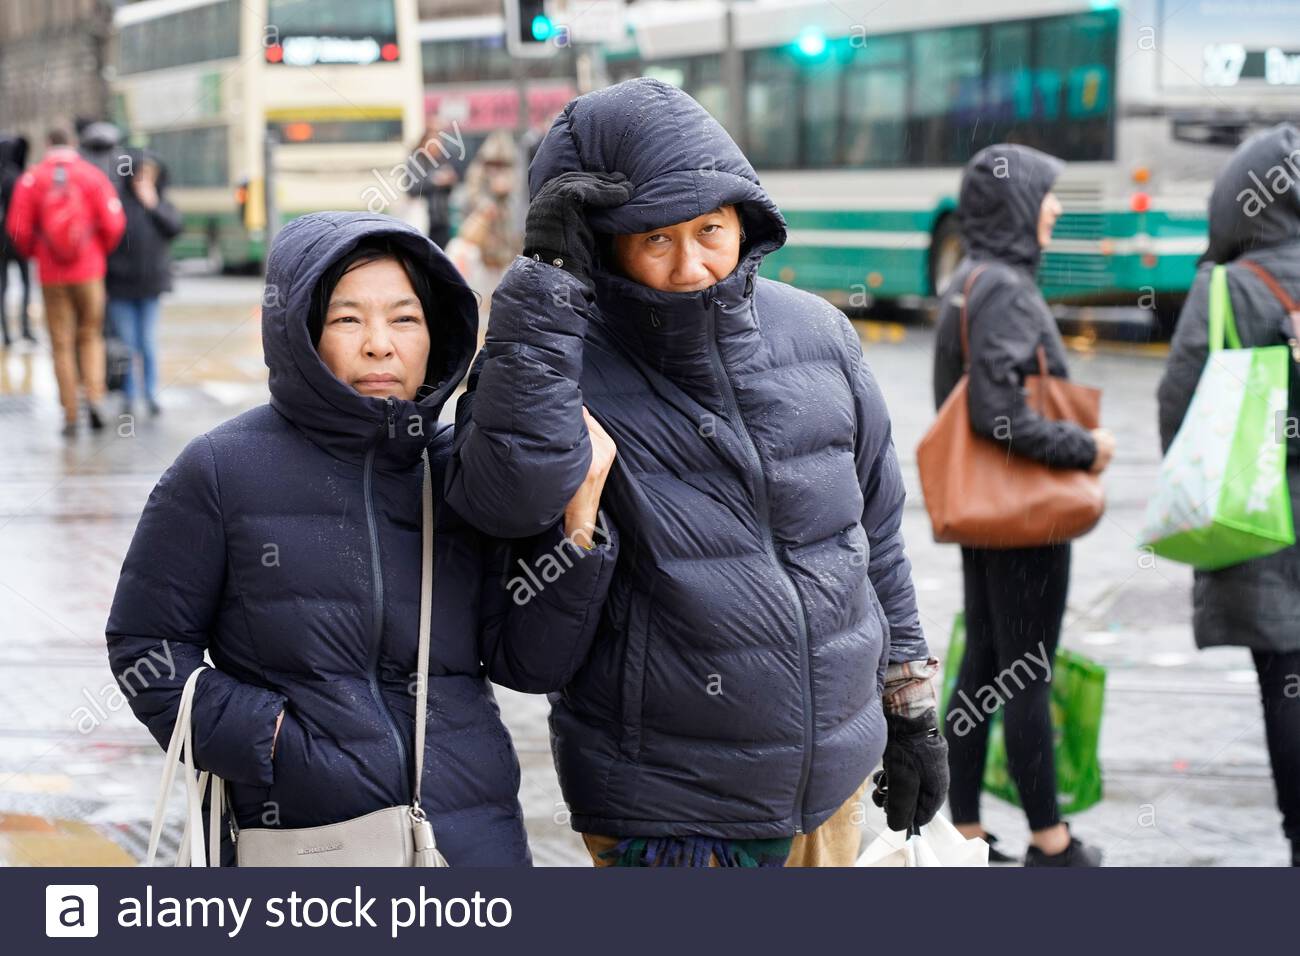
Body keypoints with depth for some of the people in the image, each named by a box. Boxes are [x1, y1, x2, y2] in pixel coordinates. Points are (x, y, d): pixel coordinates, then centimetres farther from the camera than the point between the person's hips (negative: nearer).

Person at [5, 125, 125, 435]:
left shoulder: (30, 179, -2)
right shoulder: (93, 175, -2)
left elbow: (18, 228, -7)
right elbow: (113, 223, -8)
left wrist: (32, 253, 13)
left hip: (51, 274, 0)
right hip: (89, 271, 0)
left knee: (62, 344, 7)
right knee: (90, 335, 14)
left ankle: (70, 416, 7)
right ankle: (94, 396, -6)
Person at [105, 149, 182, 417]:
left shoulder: (160, 201, 6)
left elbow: (175, 228, -4)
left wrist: (153, 205, -11)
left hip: (150, 284, 3)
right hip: (121, 284, -3)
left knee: (149, 343, 7)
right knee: (126, 345, 1)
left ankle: (151, 395, 16)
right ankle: (129, 397, 12)